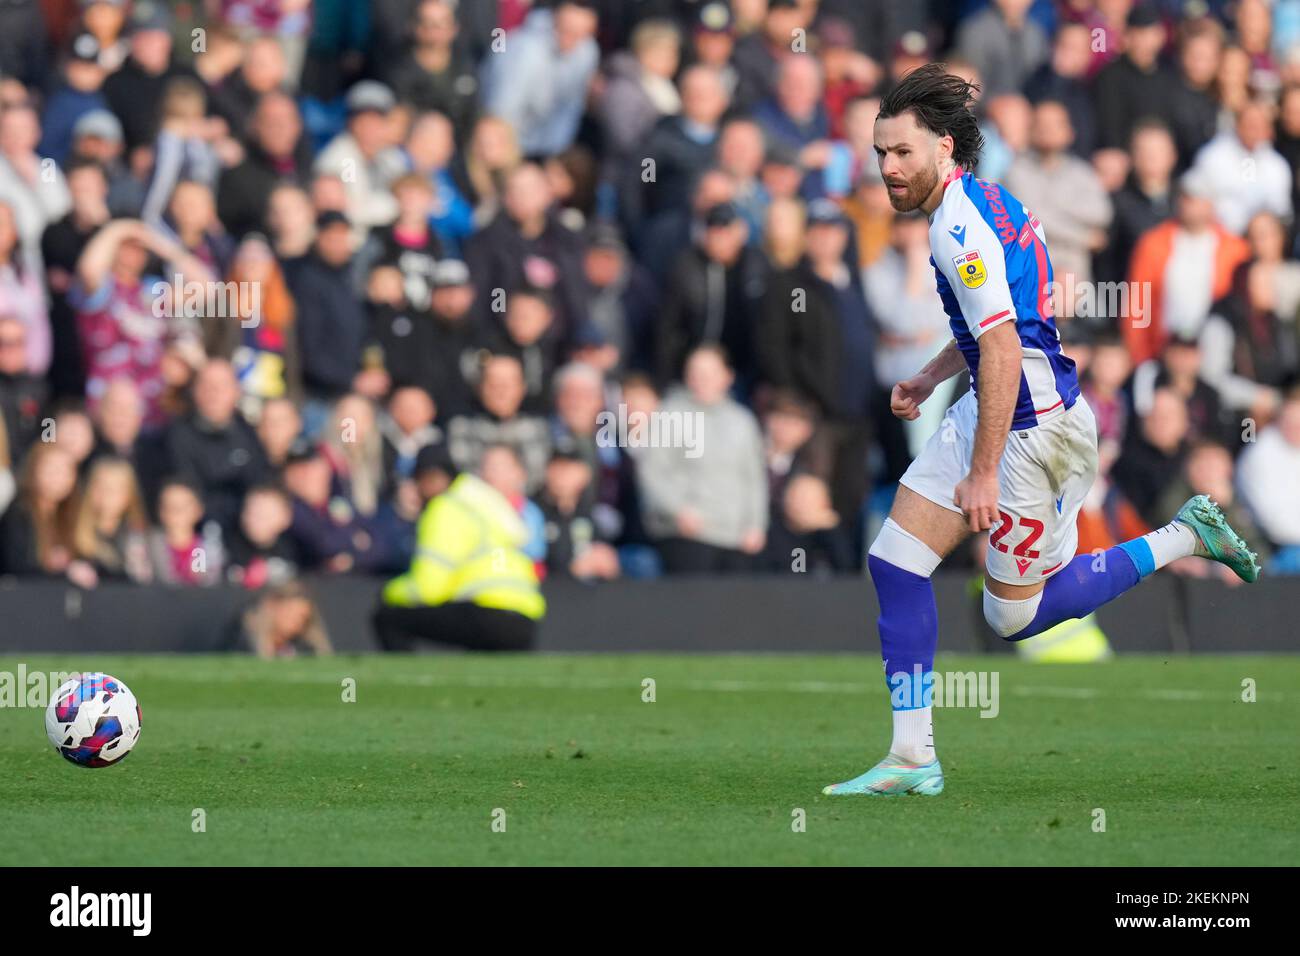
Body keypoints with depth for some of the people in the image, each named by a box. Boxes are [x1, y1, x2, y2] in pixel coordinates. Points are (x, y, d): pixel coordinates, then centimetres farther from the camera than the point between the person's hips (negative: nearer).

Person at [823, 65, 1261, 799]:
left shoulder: (962, 227, -23)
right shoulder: (979, 201, 9)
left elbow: (1004, 352, -28)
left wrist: (984, 474, -27)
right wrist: (931, 377, 24)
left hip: (1033, 427, -10)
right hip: (992, 414, 10)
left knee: (1016, 616, 3)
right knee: (895, 564, 6)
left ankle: (1184, 538, 15)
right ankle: (912, 759, 8)